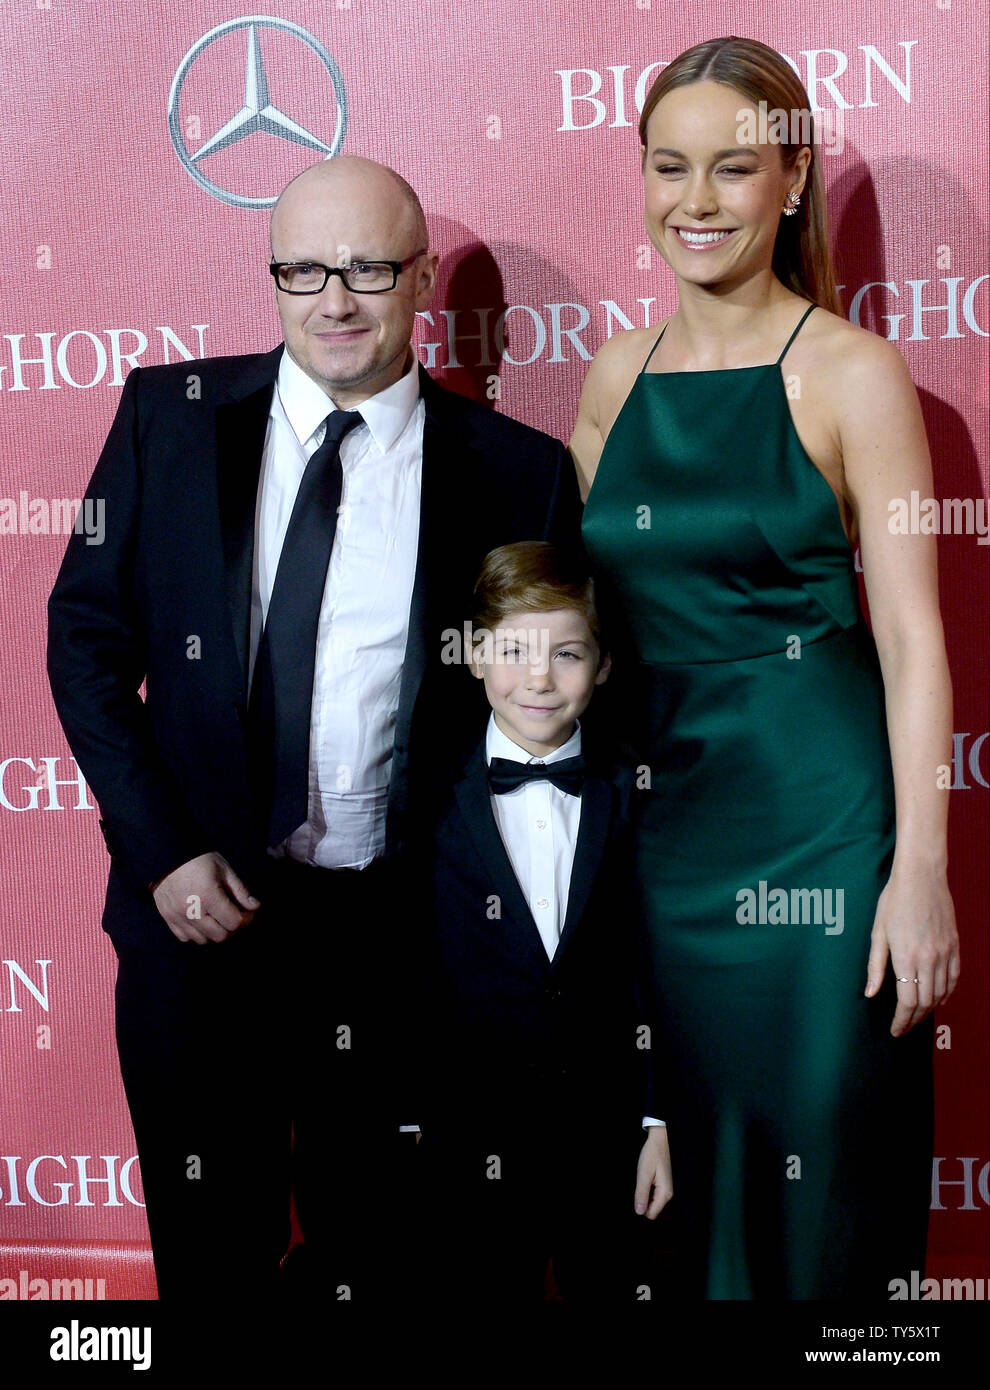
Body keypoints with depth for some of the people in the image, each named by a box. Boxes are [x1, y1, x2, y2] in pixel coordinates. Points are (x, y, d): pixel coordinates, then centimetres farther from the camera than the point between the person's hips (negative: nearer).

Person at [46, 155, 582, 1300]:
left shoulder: (520, 473, -5)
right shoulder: (171, 414, -1)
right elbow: (86, 640, 2)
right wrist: (165, 851, -7)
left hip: (402, 932, -1)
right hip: (195, 907, 1)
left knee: (373, 1253, 17)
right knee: (207, 1248, 18)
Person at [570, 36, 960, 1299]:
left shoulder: (851, 374, -6)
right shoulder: (617, 374, 8)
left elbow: (911, 636, -9)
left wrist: (920, 867, -15)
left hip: (819, 814, -4)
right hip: (667, 806, 5)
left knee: (817, 1166, 5)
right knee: (698, 1165, 15)